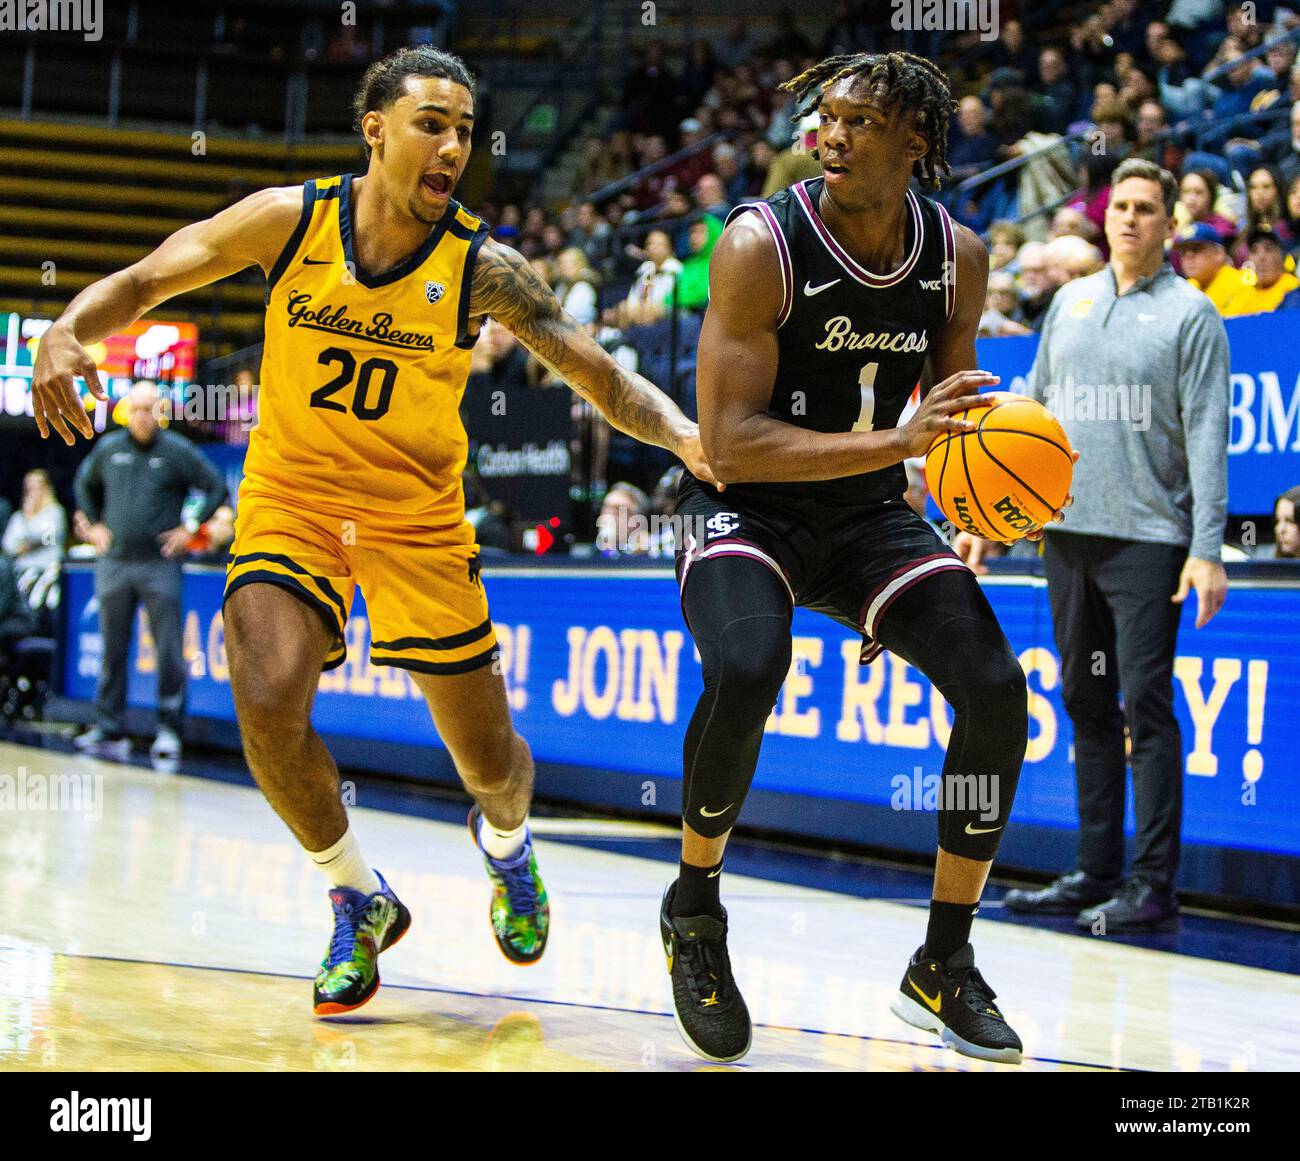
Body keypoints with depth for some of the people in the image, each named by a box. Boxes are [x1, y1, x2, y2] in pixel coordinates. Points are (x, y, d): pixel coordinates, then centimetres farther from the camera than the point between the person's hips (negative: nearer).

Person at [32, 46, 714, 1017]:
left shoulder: (481, 269, -13)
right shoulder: (291, 219, -11)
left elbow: (597, 373, -13)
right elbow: (140, 284, -3)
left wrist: (688, 436, -31)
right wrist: (67, 334, -24)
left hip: (418, 519, 0)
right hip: (291, 499, 0)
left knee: (490, 760, 3)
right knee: (268, 700, -25)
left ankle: (506, 840, 44)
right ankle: (359, 901, 1)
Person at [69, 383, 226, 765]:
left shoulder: (178, 451, -3)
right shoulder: (109, 448, 8)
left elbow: (217, 487, 2)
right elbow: (84, 483, 26)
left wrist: (190, 528, -3)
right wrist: (94, 525, 16)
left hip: (160, 565, -3)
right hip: (114, 562, 4)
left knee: (169, 651, -4)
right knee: (113, 650, 7)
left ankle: (169, 732, 2)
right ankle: (109, 731, 13)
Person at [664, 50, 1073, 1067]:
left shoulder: (957, 257, -4)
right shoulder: (761, 245, -20)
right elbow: (728, 441, -25)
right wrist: (896, 442, -34)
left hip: (870, 514, 5)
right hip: (745, 508, -5)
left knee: (997, 689, -13)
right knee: (745, 673, -34)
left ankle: (944, 967, 4)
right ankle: (694, 908, -6)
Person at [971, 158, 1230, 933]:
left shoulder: (1190, 314, -1)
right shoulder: (1071, 302, 14)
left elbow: (1207, 435, -7)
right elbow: (1035, 411, 18)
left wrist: (1207, 550, -15)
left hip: (1148, 538, -5)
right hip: (1067, 529, 5)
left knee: (1146, 705, -7)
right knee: (1087, 705, 8)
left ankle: (1154, 885, -5)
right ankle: (1097, 873, 15)